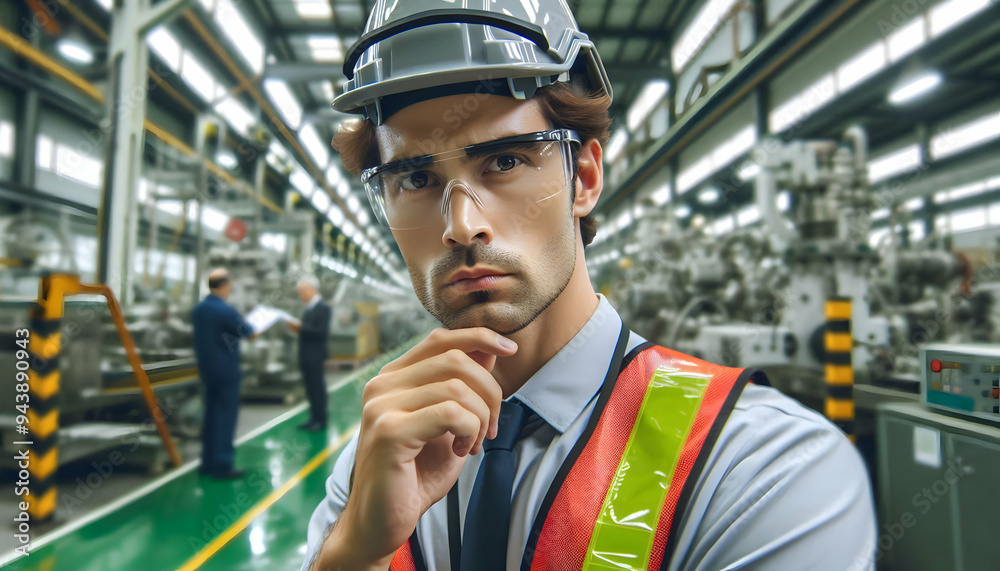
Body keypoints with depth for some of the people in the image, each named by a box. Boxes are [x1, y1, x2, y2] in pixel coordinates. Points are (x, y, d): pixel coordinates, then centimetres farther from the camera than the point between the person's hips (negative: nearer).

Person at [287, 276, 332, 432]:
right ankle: (314, 418, 20)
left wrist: (301, 328, -20)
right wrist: (299, 329, -1)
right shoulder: (309, 309, 13)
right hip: (306, 356, 8)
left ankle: (321, 421, 8)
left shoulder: (323, 308, -12)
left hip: (315, 357, -8)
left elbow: (322, 332, -20)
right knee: (311, 389, 12)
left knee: (317, 388, -1)